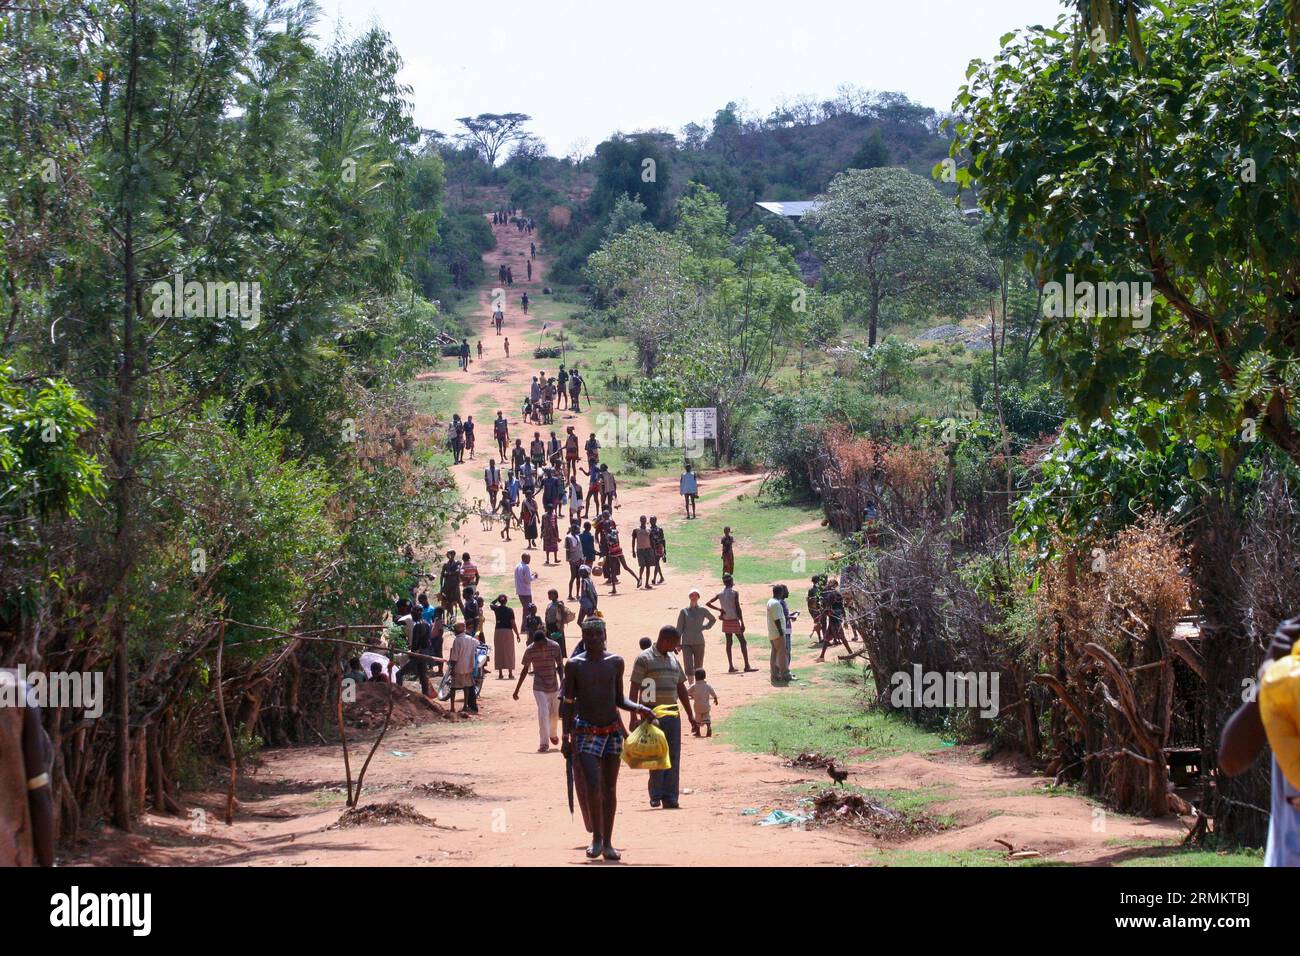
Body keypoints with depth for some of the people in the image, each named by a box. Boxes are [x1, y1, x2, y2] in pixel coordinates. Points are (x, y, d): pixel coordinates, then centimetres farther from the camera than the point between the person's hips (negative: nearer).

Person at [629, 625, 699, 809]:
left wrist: (691, 716, 19)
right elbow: (634, 689, -7)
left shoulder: (673, 660, 17)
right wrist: (633, 718, -14)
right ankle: (656, 796, 1)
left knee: (673, 757, 1)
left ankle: (670, 797, 2)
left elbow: (681, 689, 22)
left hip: (672, 714, 6)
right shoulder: (644, 659, -3)